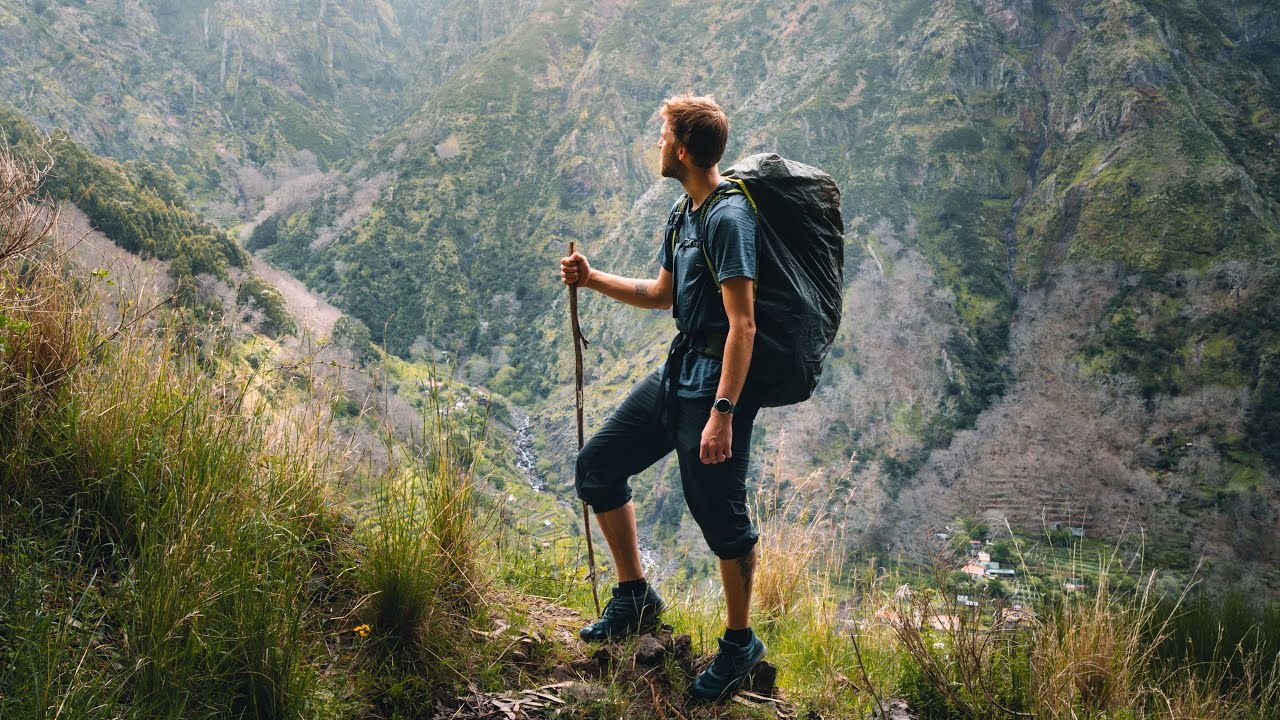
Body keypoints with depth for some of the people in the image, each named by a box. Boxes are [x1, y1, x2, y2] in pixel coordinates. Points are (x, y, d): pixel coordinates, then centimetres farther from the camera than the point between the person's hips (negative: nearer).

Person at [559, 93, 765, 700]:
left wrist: (723, 412, -27)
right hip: (676, 375, 10)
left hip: (716, 382, -10)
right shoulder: (684, 212, 12)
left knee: (719, 514, -1)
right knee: (597, 465, 12)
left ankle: (740, 642, 19)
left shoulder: (729, 217, -18)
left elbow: (742, 324, -23)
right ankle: (635, 595, 26)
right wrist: (593, 279, 12)